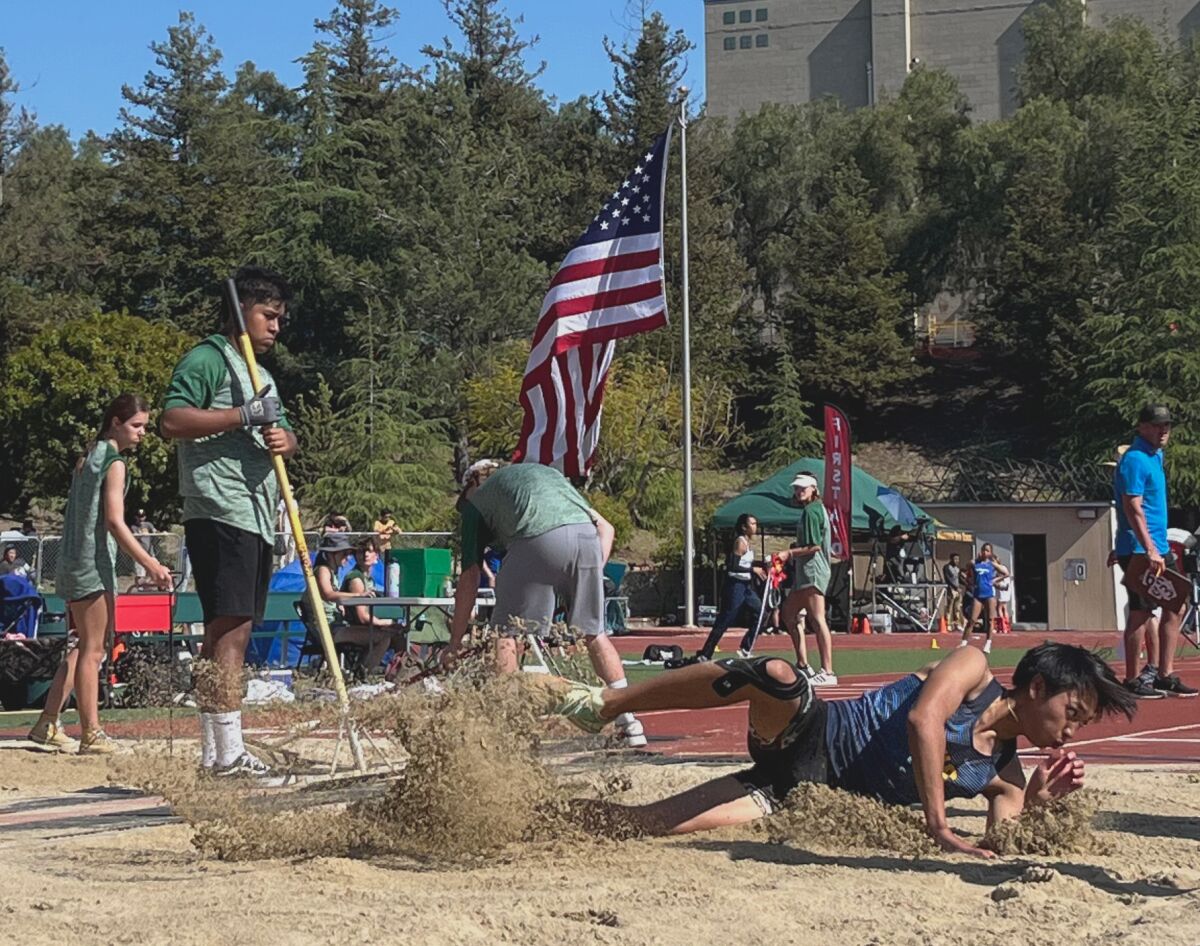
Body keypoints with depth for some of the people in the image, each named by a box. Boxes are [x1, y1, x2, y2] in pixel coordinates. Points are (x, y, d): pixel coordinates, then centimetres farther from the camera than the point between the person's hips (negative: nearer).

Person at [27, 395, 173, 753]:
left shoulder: (89, 456, 16)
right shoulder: (113, 462, -11)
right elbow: (114, 521, -19)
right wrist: (150, 564, -22)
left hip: (73, 562, 9)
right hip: (93, 563, -9)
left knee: (83, 647, 14)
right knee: (92, 650, -6)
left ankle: (48, 724, 13)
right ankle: (91, 735, -3)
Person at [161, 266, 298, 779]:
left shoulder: (262, 375, 27)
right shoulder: (208, 359, -3)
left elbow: (285, 432, 25)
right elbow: (173, 419, -15)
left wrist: (283, 438, 0)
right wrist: (245, 416, -19)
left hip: (256, 518, 10)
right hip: (220, 512, -10)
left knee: (227, 633, 9)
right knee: (230, 628, -15)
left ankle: (213, 753, 12)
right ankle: (228, 752, -17)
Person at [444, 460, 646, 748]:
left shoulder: (476, 500, 28)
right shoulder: (548, 472, 40)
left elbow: (469, 579, 22)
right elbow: (605, 526, 28)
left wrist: (455, 643, 24)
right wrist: (593, 574, 21)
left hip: (539, 539, -4)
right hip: (587, 535, 4)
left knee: (505, 631, 10)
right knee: (594, 632, 19)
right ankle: (629, 722, 19)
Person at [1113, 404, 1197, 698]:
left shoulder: (1155, 456, 16)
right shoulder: (1135, 459, -14)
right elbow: (1133, 508, -21)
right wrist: (1149, 549, -27)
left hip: (1158, 549, 10)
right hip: (1139, 551, -10)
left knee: (1175, 609, 10)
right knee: (1141, 613, -7)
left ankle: (1164, 674, 15)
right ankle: (1133, 680, -1)